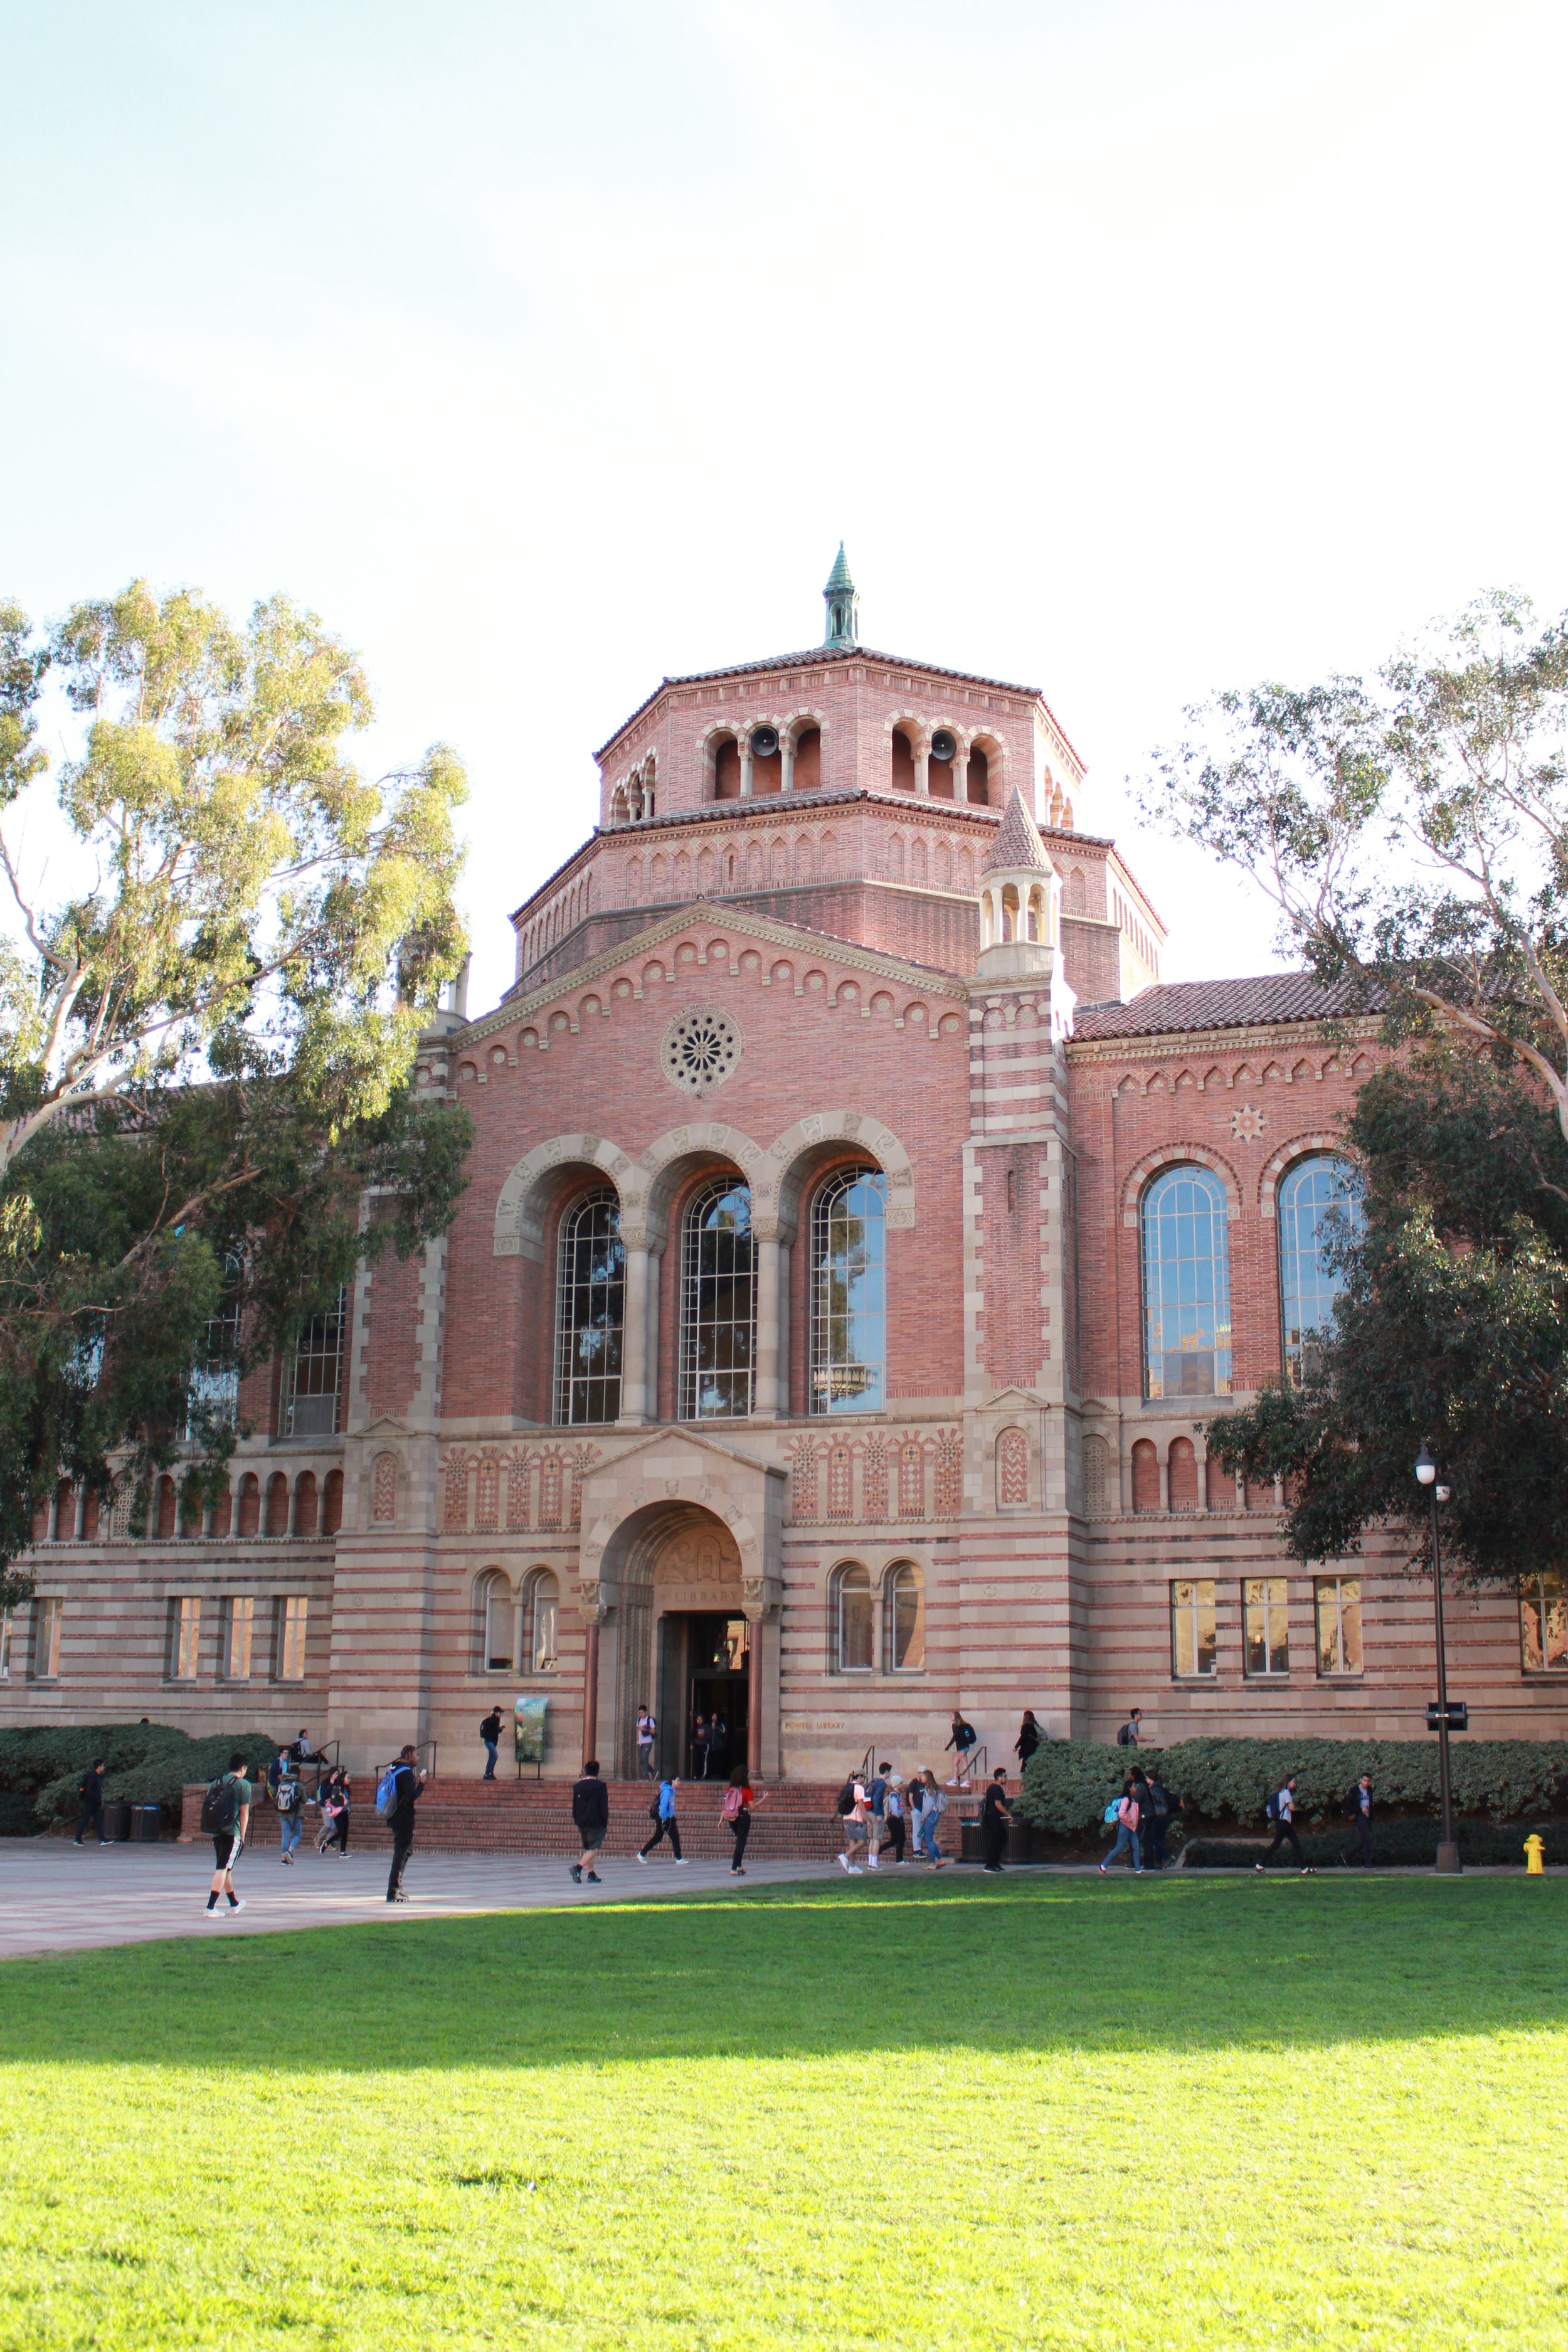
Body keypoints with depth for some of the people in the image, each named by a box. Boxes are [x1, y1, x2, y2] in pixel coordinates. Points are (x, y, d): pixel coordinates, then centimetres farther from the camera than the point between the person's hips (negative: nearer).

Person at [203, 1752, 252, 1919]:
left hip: (216, 1832, 6)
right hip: (232, 1832, -6)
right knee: (223, 1868, -6)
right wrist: (243, 1835, -2)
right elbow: (244, 1813, -7)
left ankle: (234, 1904, 33)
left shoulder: (216, 1784, 14)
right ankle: (211, 1907, -14)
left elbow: (208, 1808, 16)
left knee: (226, 1868, 18)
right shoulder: (243, 1785, -4)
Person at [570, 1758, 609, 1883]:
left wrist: (577, 1821, 17)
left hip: (582, 1823, 5)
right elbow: (604, 1807, -9)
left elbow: (574, 1807, 10)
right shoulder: (601, 1787, -8)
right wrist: (606, 1821, 0)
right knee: (594, 1849, -5)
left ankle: (591, 1874, 17)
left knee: (587, 1848, 17)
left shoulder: (577, 1786, 6)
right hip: (596, 1823, -5)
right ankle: (578, 1867, -24)